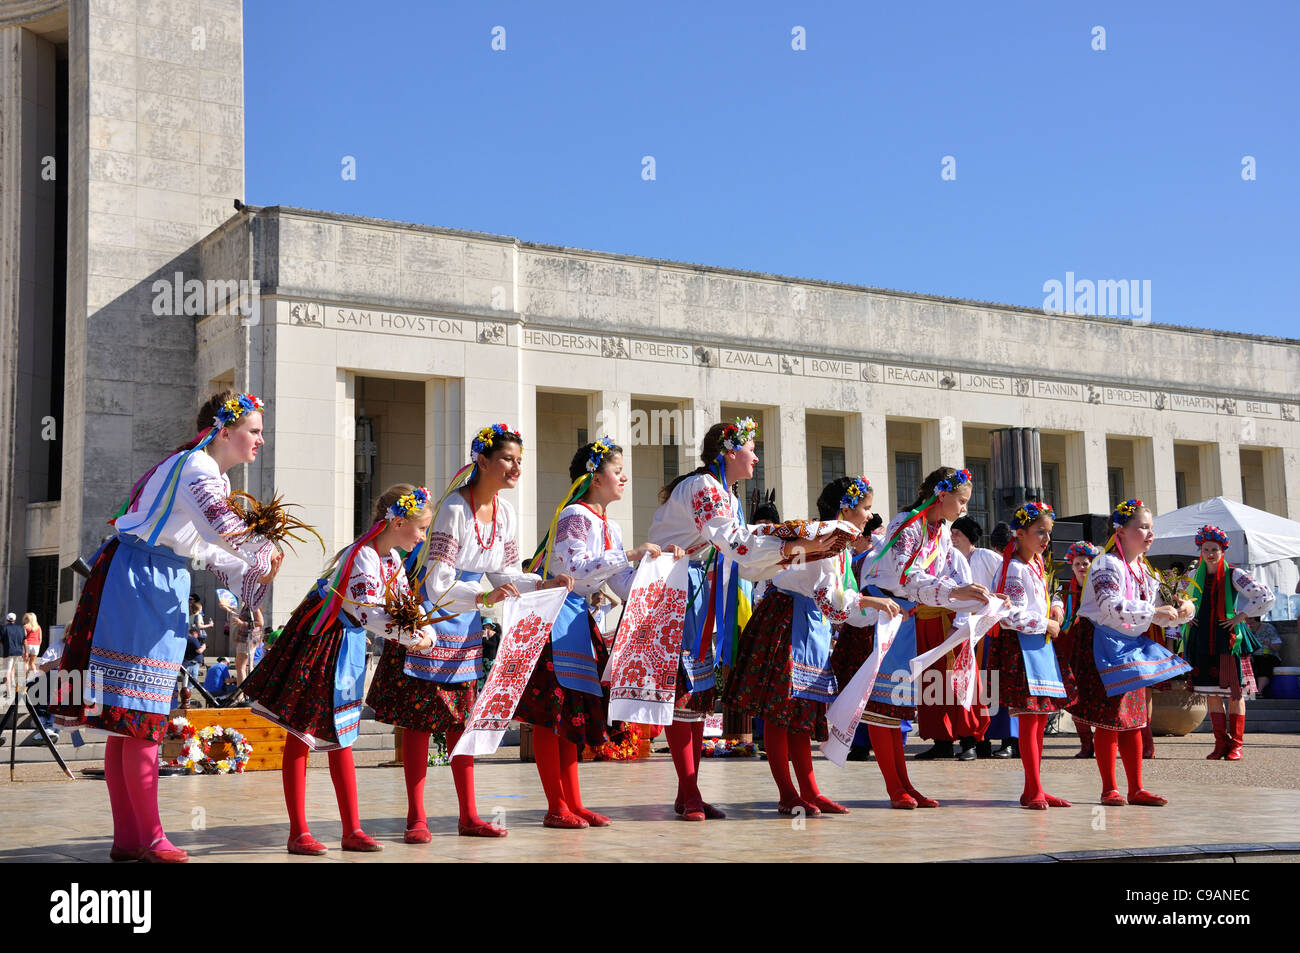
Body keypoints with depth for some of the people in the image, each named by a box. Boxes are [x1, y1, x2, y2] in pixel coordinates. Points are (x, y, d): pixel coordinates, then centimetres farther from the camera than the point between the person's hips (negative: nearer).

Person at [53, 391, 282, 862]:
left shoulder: (213, 476, 19)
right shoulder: (196, 467, -13)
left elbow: (210, 551, 21)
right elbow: (223, 525, -31)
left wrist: (254, 575, 6)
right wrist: (266, 552, -15)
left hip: (160, 589, 10)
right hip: (138, 584, -10)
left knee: (128, 721, 10)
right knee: (138, 719, -6)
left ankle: (126, 839, 13)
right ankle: (149, 839, -1)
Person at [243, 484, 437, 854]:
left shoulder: (392, 559, 4)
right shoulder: (362, 556, -25)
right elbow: (369, 613, -32)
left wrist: (426, 630, -11)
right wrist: (412, 638, -27)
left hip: (348, 645, 9)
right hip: (317, 641, -9)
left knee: (339, 737, 11)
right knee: (300, 737, 0)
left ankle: (352, 830, 14)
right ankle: (298, 833, 4)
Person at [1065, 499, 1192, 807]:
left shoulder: (1145, 571, 13)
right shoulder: (1107, 565, -13)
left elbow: (1160, 614, 16)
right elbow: (1113, 607, -27)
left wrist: (1180, 610, -5)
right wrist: (1154, 612, -29)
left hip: (1131, 647, 8)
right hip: (1103, 645, -8)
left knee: (1133, 720, 10)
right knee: (1109, 719, -6)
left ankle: (1136, 789, 15)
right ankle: (1109, 790, 3)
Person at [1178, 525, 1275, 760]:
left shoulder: (1234, 575, -4)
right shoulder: (1194, 576, 10)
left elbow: (1266, 596, -10)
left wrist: (1241, 616, -12)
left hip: (1229, 640, -4)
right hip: (1203, 642, 4)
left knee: (1234, 693, -2)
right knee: (1210, 693, 5)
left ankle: (1236, 745, 5)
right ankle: (1221, 743, 12)